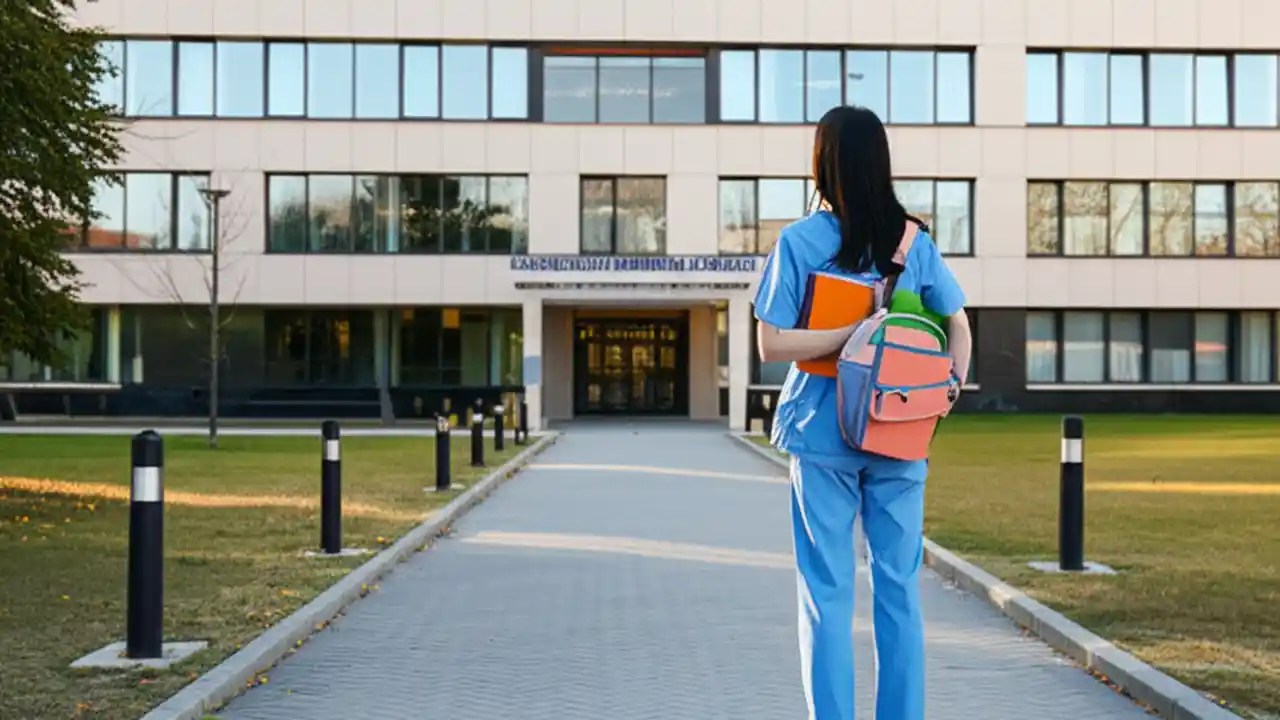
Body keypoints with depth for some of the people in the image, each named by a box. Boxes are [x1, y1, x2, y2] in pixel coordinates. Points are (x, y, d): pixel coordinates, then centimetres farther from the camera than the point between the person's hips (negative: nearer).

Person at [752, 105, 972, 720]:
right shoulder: (915, 241, 3)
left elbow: (771, 344, -11)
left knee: (827, 594, 4)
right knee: (900, 591, 10)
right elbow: (960, 329, 5)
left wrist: (856, 331, -11)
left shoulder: (799, 241, -6)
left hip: (824, 437, -2)